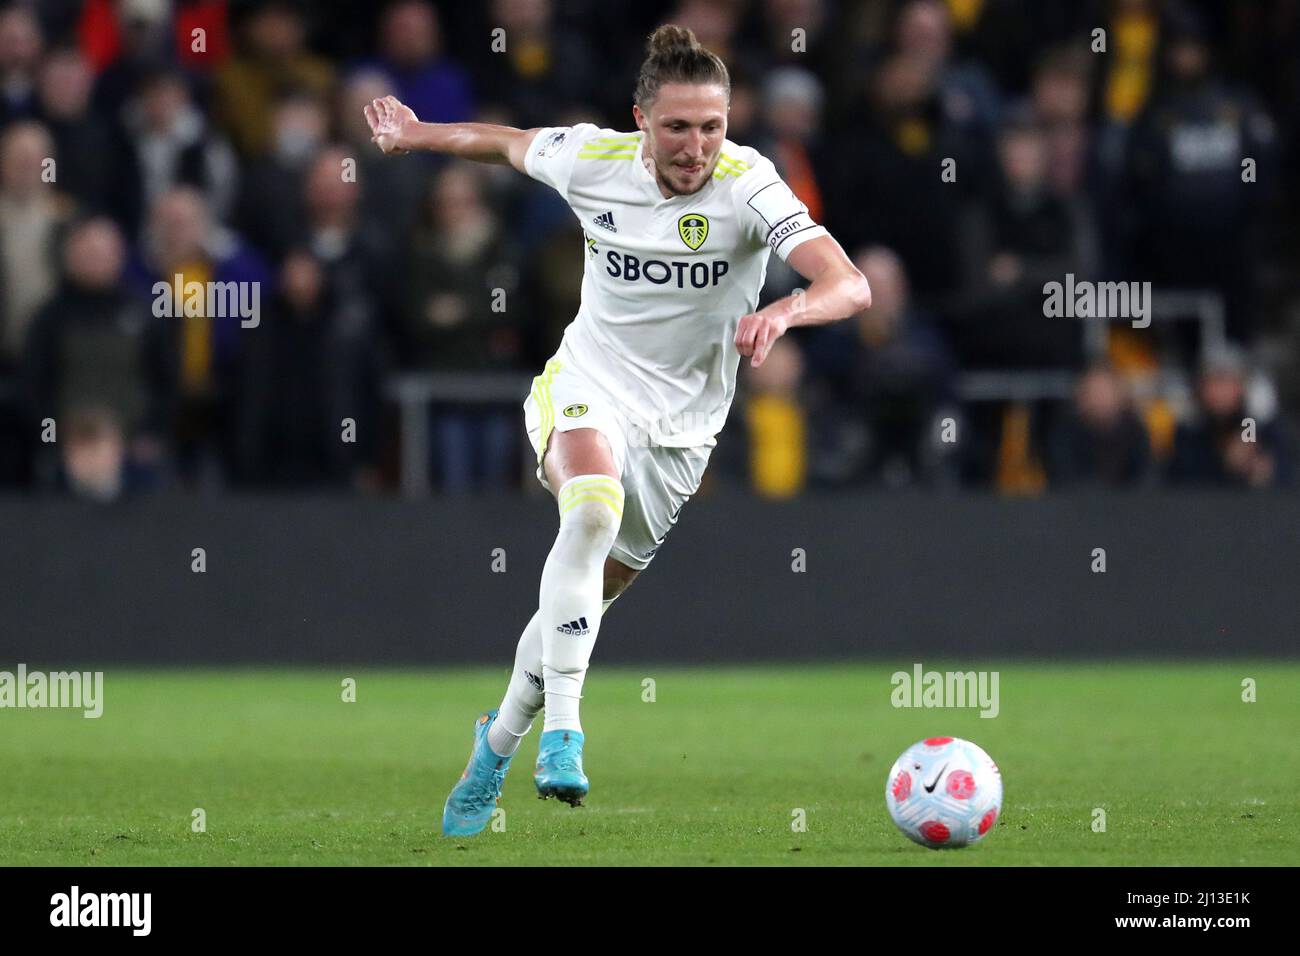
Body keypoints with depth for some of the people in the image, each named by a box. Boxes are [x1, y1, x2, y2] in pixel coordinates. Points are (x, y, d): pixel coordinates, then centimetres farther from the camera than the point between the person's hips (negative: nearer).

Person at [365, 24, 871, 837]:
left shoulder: (747, 185, -21)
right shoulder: (591, 159, -12)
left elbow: (850, 286, -33)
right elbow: (506, 144, 12)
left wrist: (782, 312, -53)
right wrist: (415, 134, 26)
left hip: (680, 427, 1)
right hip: (588, 384, -1)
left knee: (583, 599, 9)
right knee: (593, 512, -34)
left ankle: (499, 742, 37)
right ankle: (561, 732, -38)